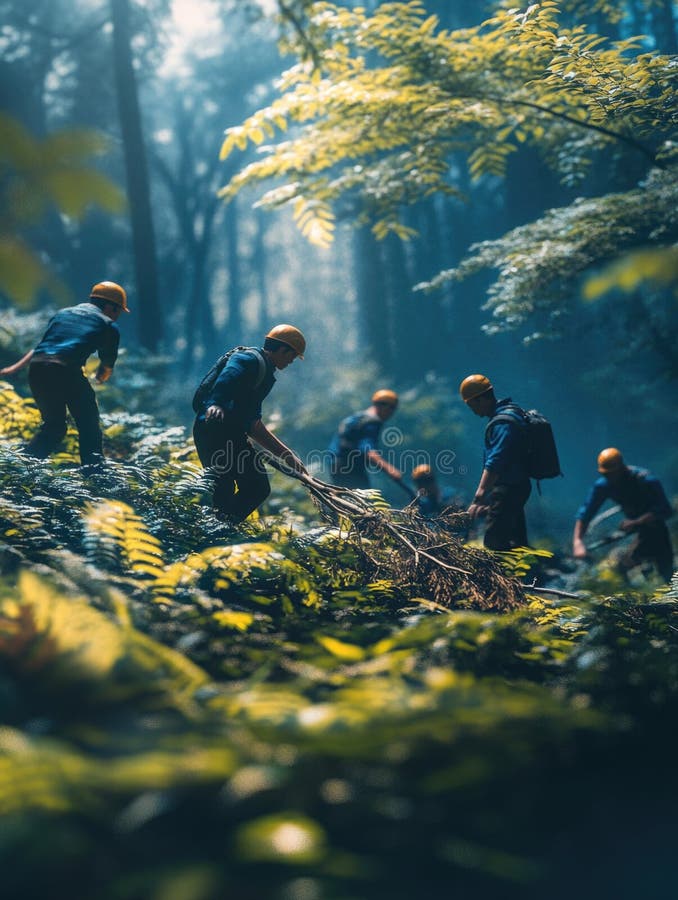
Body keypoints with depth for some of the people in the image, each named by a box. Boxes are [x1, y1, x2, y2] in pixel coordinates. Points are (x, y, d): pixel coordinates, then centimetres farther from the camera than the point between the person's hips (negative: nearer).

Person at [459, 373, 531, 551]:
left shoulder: (503, 422, -18)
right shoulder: (506, 414, 15)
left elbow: (494, 463, -28)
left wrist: (479, 497, -33)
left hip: (508, 489, -11)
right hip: (516, 487, 11)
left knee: (494, 544, -12)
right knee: (516, 546, 16)